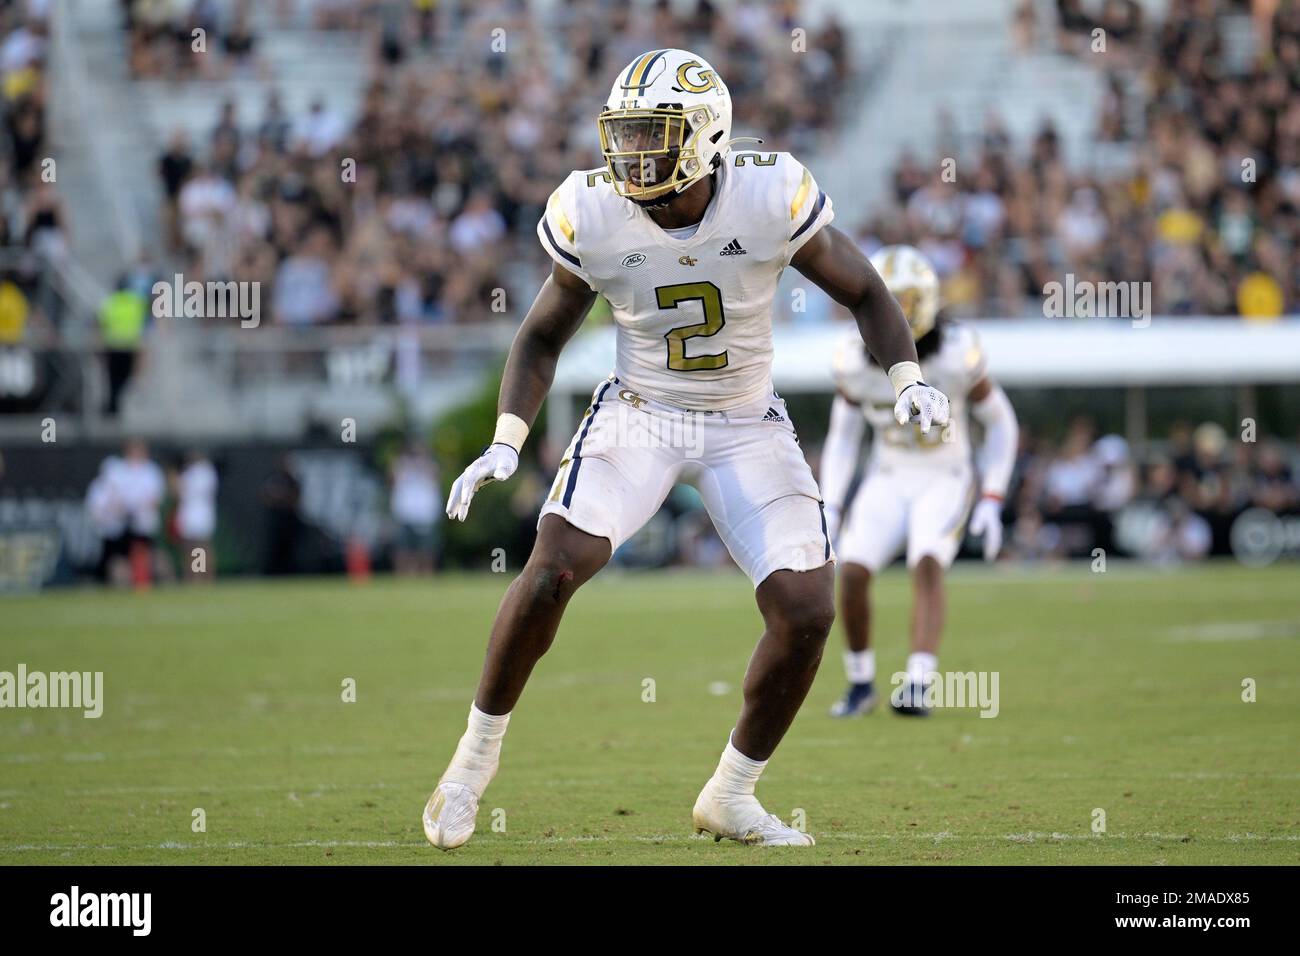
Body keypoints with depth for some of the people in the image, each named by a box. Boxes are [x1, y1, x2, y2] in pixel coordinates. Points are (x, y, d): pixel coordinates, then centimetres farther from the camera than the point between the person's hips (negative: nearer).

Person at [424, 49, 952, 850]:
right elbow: (542, 338, 3)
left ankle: (733, 796, 9)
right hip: (640, 415, 0)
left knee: (807, 610, -12)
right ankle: (479, 749, 0)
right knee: (556, 567, -22)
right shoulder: (592, 217, -13)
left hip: (748, 428, 0)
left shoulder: (771, 197, -18)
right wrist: (505, 443, -10)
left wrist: (909, 377, -19)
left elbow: (863, 291, -3)